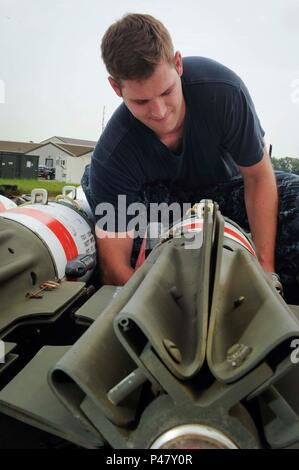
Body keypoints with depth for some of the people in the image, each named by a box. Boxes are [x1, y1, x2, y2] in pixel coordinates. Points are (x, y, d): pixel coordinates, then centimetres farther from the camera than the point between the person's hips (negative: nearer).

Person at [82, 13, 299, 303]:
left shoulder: (223, 90, -30)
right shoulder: (111, 158, -33)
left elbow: (258, 176, -20)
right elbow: (114, 266, -30)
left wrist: (266, 269, -23)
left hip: (224, 190, 1)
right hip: (161, 198, 0)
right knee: (93, 180, -29)